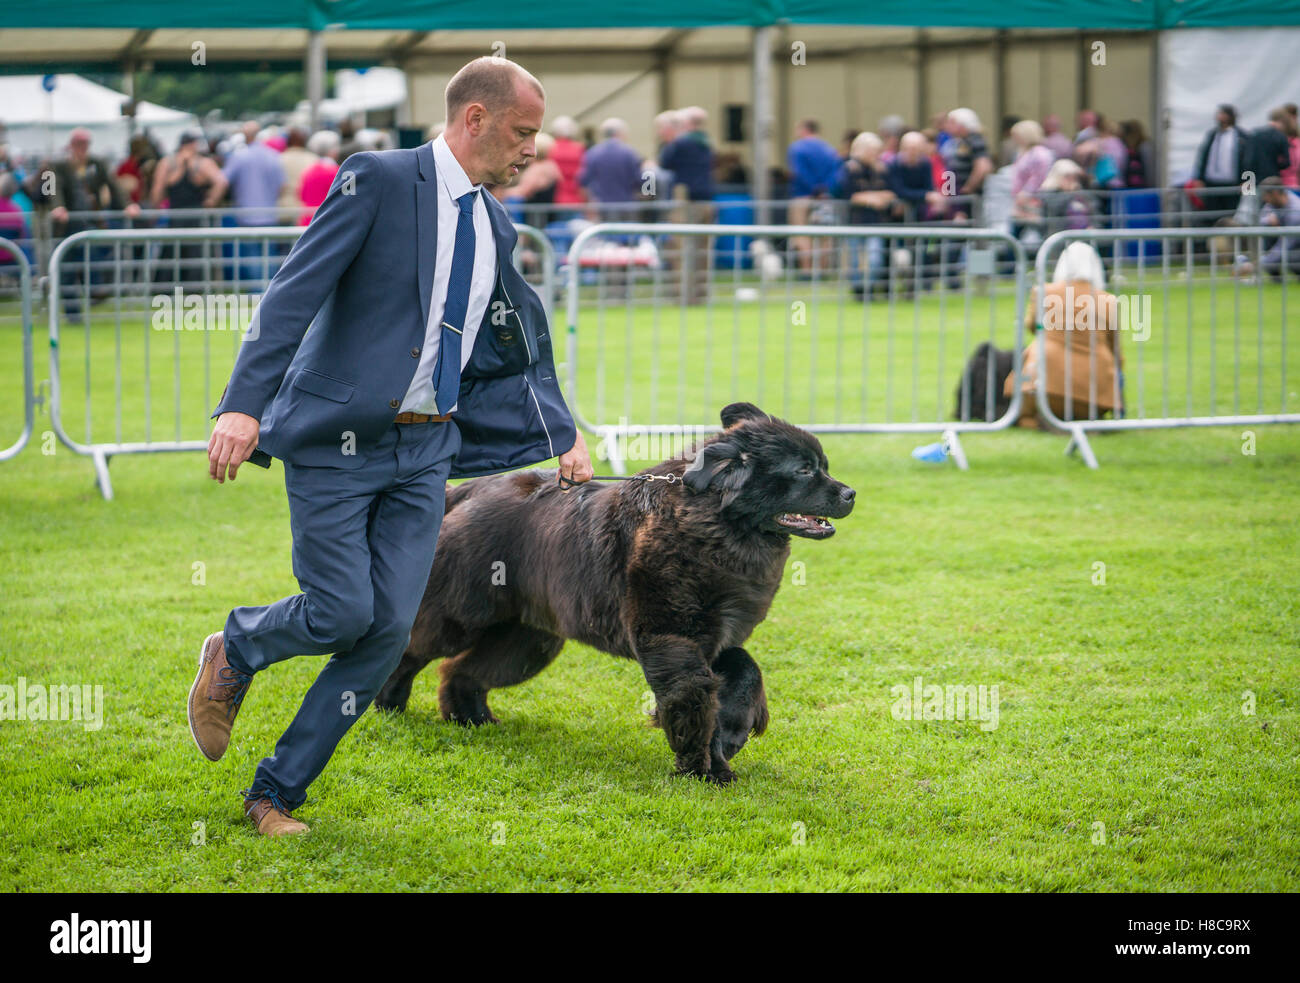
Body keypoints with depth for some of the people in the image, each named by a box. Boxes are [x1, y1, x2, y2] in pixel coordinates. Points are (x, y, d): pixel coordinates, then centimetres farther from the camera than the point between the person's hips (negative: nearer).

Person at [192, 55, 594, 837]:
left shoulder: (495, 227, 12)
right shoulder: (378, 180, -9)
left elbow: (520, 353, 24)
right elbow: (294, 293, -16)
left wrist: (564, 436, 15)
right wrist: (246, 404, -26)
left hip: (424, 452, 6)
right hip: (336, 442, -6)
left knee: (390, 630, -1)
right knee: (341, 614, -10)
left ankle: (278, 793, 11)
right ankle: (234, 653, 24)